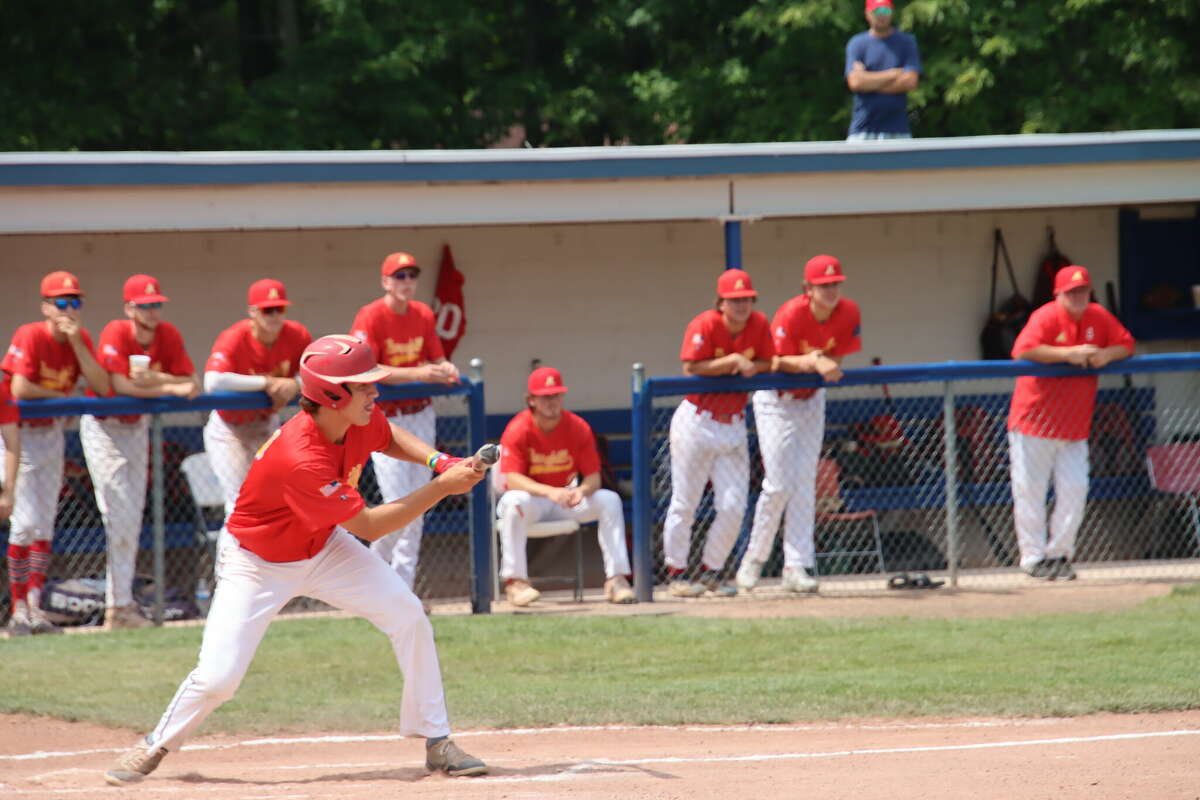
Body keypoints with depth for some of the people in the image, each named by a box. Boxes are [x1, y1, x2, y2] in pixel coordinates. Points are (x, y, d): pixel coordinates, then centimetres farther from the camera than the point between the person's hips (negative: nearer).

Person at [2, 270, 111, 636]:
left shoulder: (81, 338, -1)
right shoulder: (30, 336, -18)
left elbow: (102, 387, -13)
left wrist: (76, 342, -20)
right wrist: (62, 397, -14)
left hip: (52, 432, 6)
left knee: (45, 523, 7)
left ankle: (35, 609, 11)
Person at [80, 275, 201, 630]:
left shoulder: (168, 335, -7)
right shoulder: (116, 334, -22)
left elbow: (192, 384, -12)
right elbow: (119, 385, -31)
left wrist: (153, 379, -29)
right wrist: (170, 388, -29)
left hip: (137, 425, 6)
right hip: (103, 425, -6)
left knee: (133, 517, 9)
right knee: (121, 514, -12)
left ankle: (118, 602, 17)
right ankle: (121, 604, -11)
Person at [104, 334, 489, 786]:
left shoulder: (362, 420, -16)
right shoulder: (299, 460, -39)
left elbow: (389, 439, 12)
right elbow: (369, 527, -30)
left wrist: (437, 460, -8)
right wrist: (441, 489, -29)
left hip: (324, 550, 7)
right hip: (257, 563, -7)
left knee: (408, 618, -8)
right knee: (217, 678, -13)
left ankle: (436, 743, 4)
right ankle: (155, 747, 16)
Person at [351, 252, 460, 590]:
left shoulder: (423, 315, 6)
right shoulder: (370, 317, -13)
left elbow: (437, 358, 12)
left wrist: (447, 371, -13)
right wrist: (419, 373, -30)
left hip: (420, 416, 6)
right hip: (384, 419, -6)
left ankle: (403, 587, 13)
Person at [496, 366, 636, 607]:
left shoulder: (578, 427, -8)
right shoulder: (518, 430, -17)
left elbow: (594, 477, -9)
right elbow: (512, 478, -27)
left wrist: (582, 491, -34)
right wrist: (549, 492, -43)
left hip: (565, 499, 3)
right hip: (531, 497, -3)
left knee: (610, 500, -19)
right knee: (514, 502, -37)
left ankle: (616, 579, -21)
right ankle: (515, 581, -35)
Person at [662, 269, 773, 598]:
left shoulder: (759, 324, 0)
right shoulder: (704, 326, -14)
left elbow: (766, 363, 6)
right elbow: (691, 367, -21)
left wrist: (752, 367, -15)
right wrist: (733, 361, -23)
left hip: (733, 424, 5)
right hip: (696, 422, -5)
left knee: (733, 508, 0)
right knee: (685, 503, 0)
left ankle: (712, 572, 16)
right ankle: (676, 573, 9)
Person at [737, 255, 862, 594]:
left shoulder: (849, 313, -12)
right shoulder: (791, 315, -26)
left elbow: (836, 358, -5)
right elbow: (778, 363, -23)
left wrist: (823, 363, -27)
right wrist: (814, 363, -37)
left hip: (811, 399, 5)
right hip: (776, 401, -5)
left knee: (805, 485, 0)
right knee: (779, 485, -8)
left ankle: (797, 567, -1)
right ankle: (754, 558, 9)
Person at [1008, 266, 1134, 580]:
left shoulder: (1099, 317, 5)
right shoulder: (1046, 317, -12)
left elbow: (1126, 344, 10)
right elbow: (1023, 350, -26)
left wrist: (1106, 354, -13)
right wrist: (1068, 354, -29)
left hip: (1075, 426, 5)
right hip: (1034, 421, -5)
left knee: (1075, 490, 0)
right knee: (1030, 490, -3)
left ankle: (1058, 554, 12)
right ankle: (1034, 557, 4)